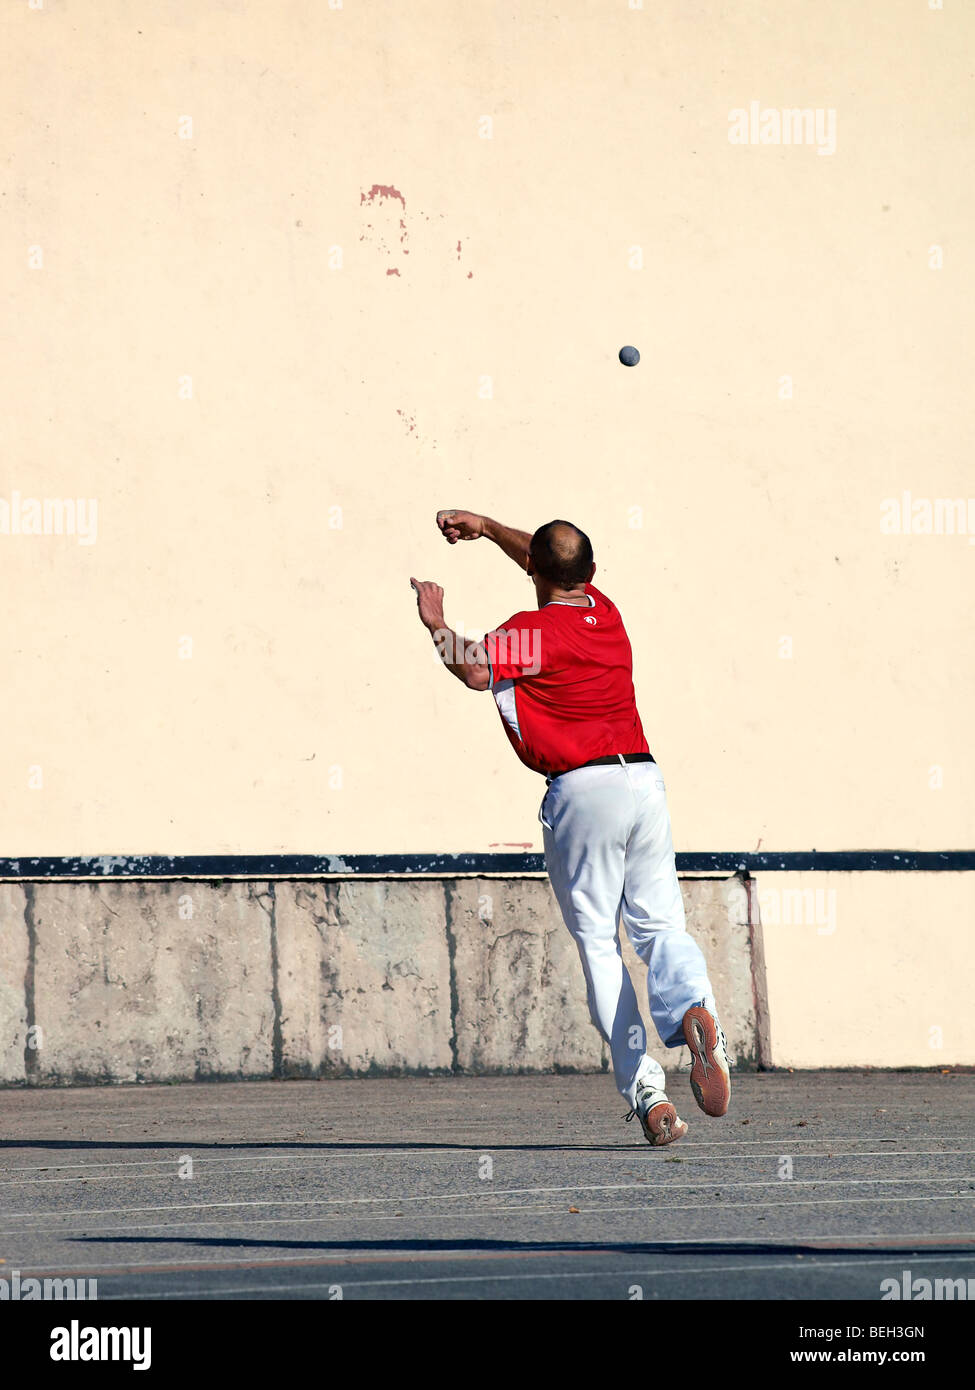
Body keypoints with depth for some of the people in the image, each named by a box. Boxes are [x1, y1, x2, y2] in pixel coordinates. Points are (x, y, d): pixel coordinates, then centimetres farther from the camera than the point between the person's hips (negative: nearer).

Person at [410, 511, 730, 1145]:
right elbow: (563, 568, 34)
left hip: (583, 790, -5)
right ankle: (693, 1007, -29)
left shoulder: (533, 631, -7)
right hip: (644, 779, 5)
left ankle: (648, 1092, -9)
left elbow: (476, 670, -25)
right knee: (661, 925, 6)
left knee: (597, 943, 1)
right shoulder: (606, 613, 14)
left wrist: (438, 625, -8)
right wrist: (486, 527, 38)